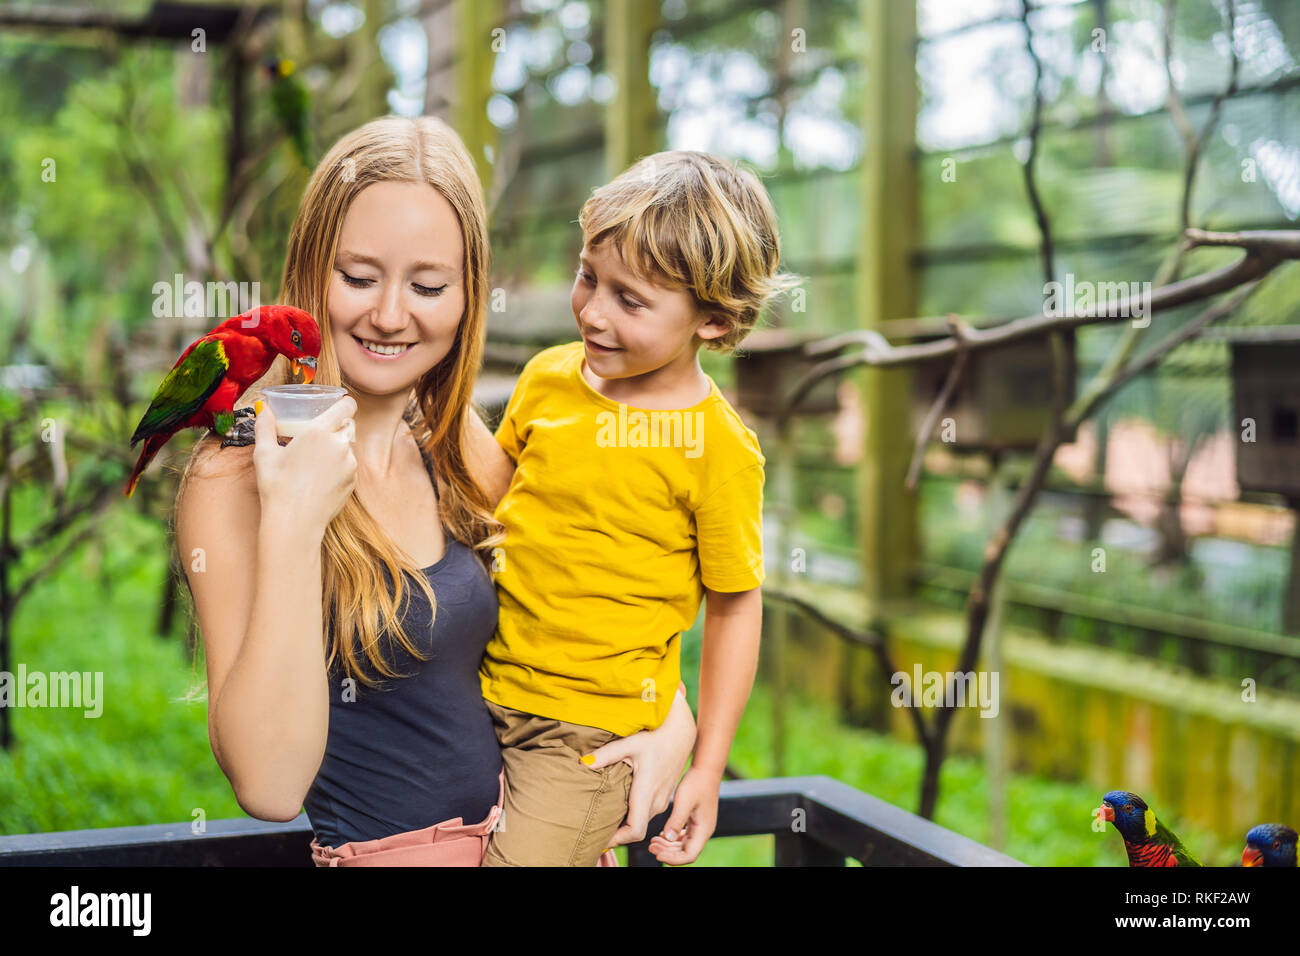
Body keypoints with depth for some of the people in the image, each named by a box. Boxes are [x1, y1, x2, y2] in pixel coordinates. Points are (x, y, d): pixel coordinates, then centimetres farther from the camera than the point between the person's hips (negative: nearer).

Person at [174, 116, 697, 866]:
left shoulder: (458, 445, 1)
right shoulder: (236, 478, -15)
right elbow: (270, 786, -22)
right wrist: (291, 523, -28)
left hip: (538, 823, 5)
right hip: (392, 848, -5)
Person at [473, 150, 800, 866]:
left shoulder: (718, 445, -14)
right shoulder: (548, 377, 0)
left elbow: (735, 606, -7)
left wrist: (708, 769, -6)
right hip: (486, 689, 5)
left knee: (524, 853, -12)